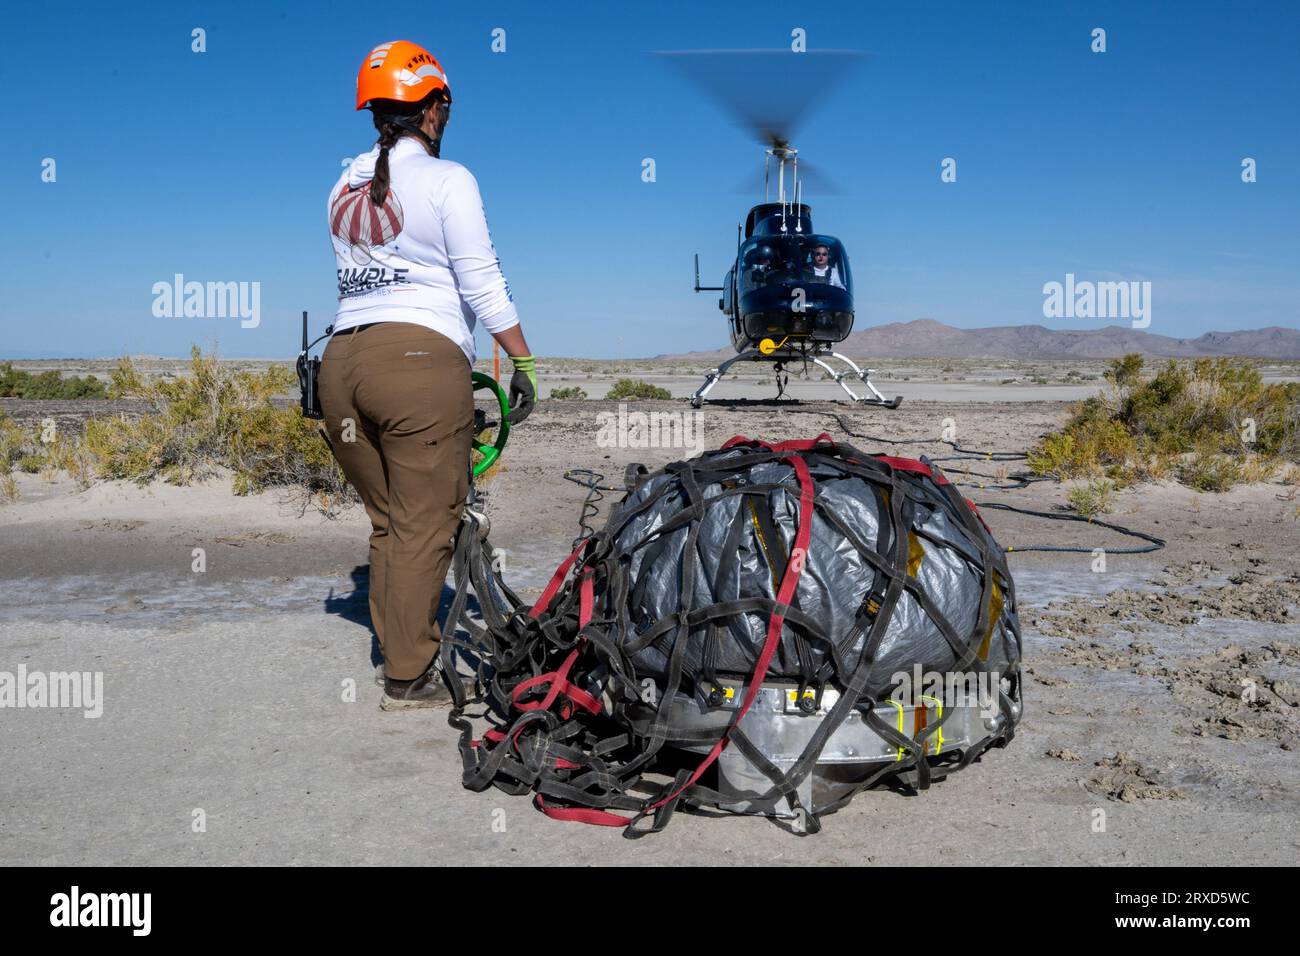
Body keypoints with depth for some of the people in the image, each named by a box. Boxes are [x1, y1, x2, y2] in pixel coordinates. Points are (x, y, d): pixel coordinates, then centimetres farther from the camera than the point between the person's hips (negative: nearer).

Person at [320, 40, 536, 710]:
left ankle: (400, 652, 24)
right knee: (424, 525, -1)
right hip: (421, 360, -7)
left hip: (342, 360, 7)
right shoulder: (447, 179, -1)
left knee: (388, 523, 16)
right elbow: (483, 284, -6)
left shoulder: (344, 188, 19)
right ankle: (409, 677, 3)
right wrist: (524, 362, -1)